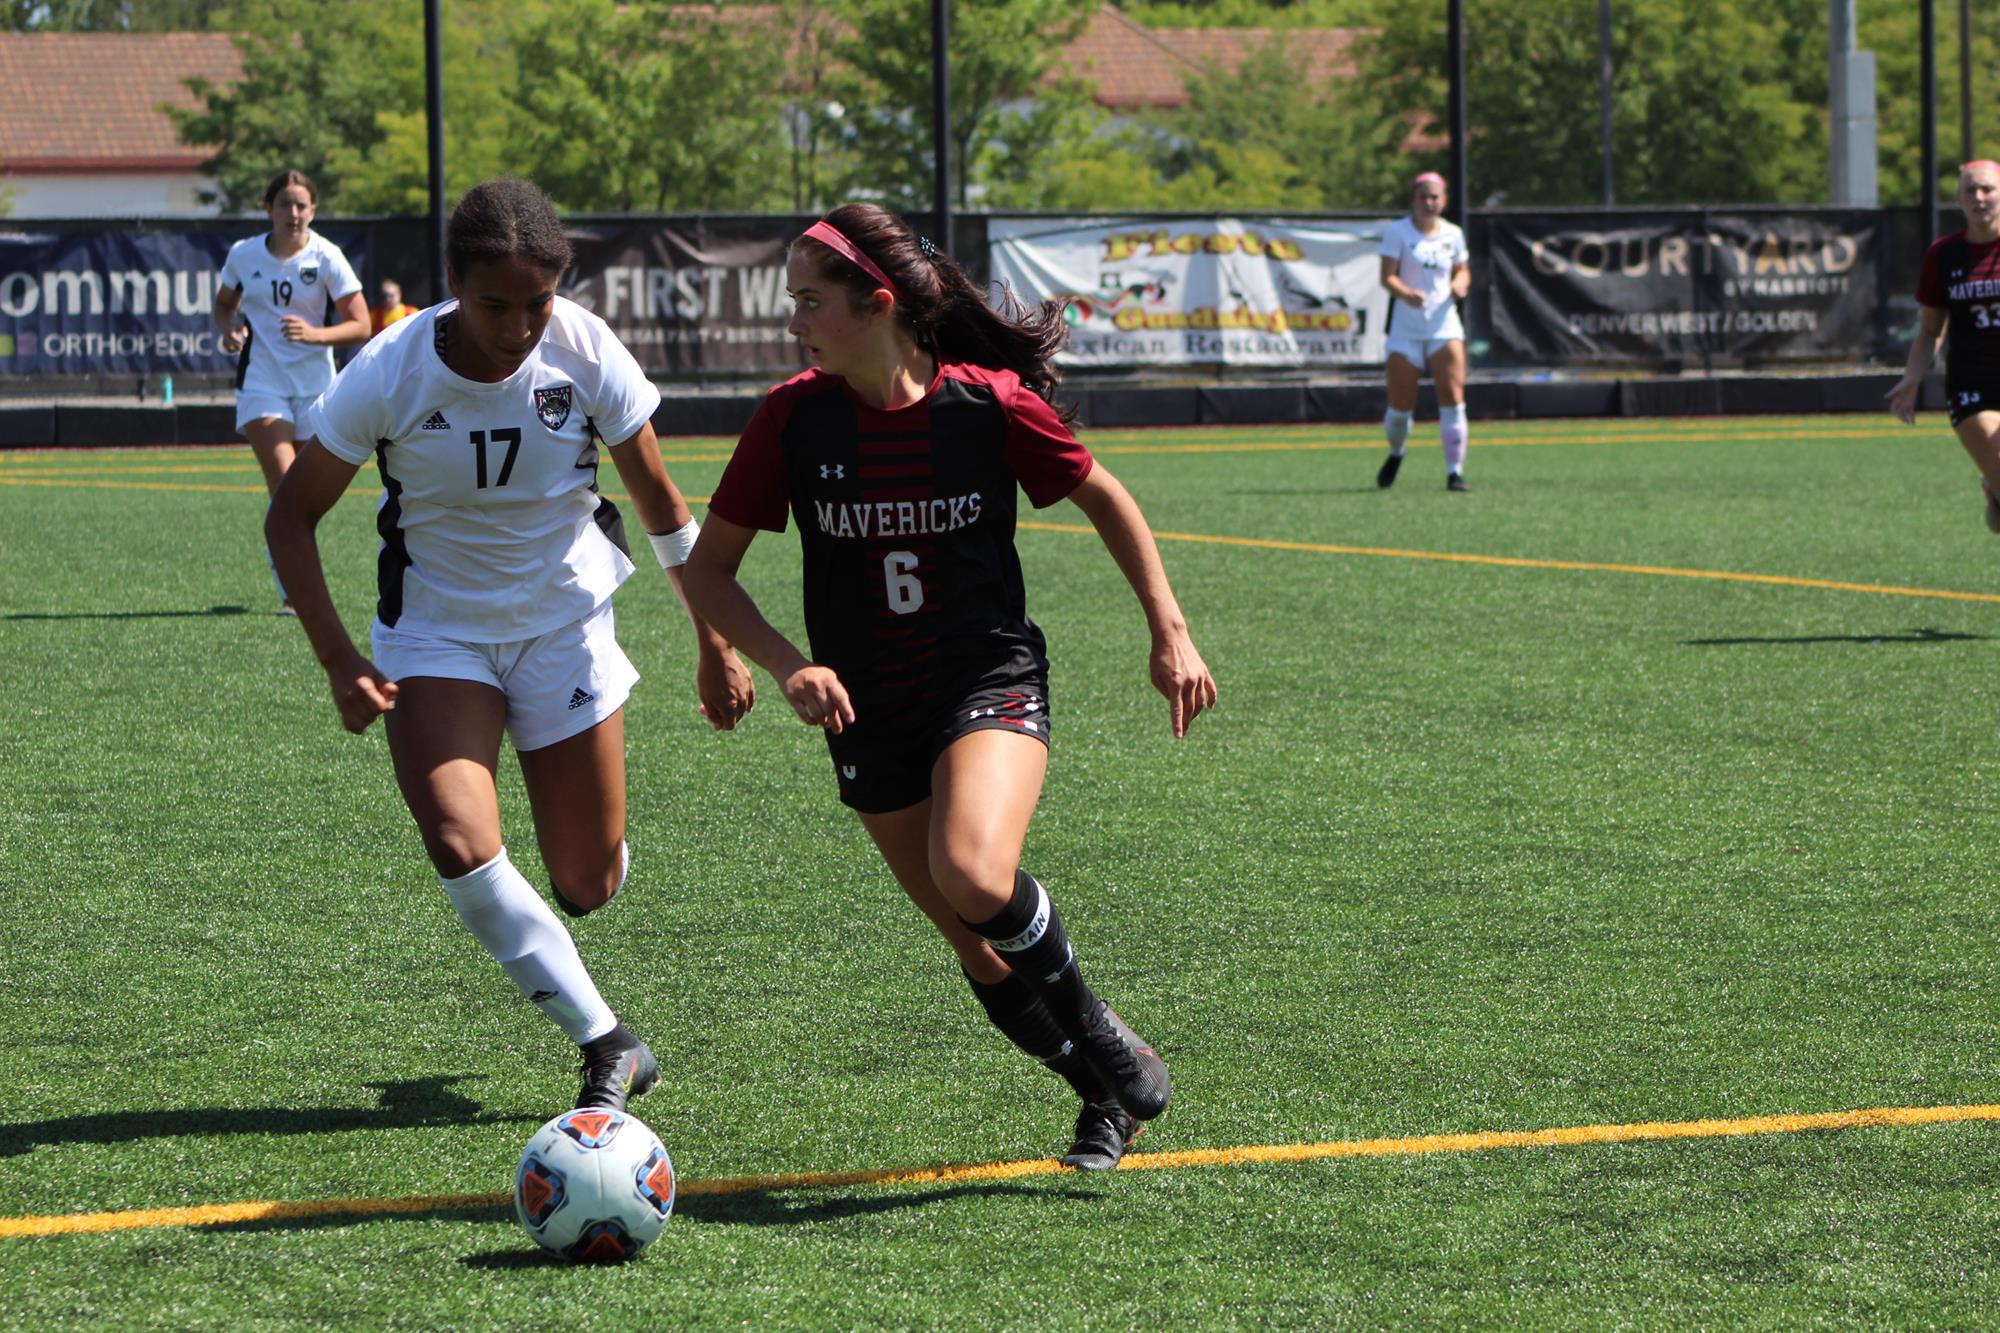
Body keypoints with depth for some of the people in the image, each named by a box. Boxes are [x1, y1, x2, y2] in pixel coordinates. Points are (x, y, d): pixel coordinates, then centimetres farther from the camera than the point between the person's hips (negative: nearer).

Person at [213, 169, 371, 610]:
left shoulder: (326, 257, -6)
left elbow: (361, 326, -7)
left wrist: (316, 333, -24)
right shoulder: (243, 255, 1)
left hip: (315, 381, 0)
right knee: (284, 480, -18)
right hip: (261, 380, 0)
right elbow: (223, 305, 19)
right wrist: (229, 330, -4)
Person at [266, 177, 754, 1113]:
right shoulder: (391, 372, -21)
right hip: (436, 627, -1)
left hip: (565, 622, 1)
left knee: (588, 885, 0)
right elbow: (292, 517, -9)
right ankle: (609, 1047, -10)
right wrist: (339, 661, -17)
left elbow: (660, 501, -2)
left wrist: (715, 643, 2)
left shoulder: (584, 351, -17)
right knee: (460, 844, -24)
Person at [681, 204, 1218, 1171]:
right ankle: (1111, 1086, 29)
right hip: (869, 718, 4)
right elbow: (707, 567, 1)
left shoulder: (990, 403, -13)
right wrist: (788, 667, -14)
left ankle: (1104, 1042, -5)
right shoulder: (795, 418, -8)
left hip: (992, 682, -3)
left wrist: (1169, 633, 4)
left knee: (974, 877, -30)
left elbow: (1104, 500, 5)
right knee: (981, 953, 6)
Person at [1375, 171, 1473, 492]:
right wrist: (1406, 293, -31)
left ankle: (1455, 472, -10)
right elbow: (1387, 276, -11)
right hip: (1405, 329, -2)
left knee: (1453, 399, -13)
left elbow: (1463, 270, 18)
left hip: (1444, 326, 2)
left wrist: (1460, 285, -6)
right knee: (1400, 406, 1)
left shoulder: (1453, 234, 7)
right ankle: (1396, 454, 33)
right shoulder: (1397, 231, -3)